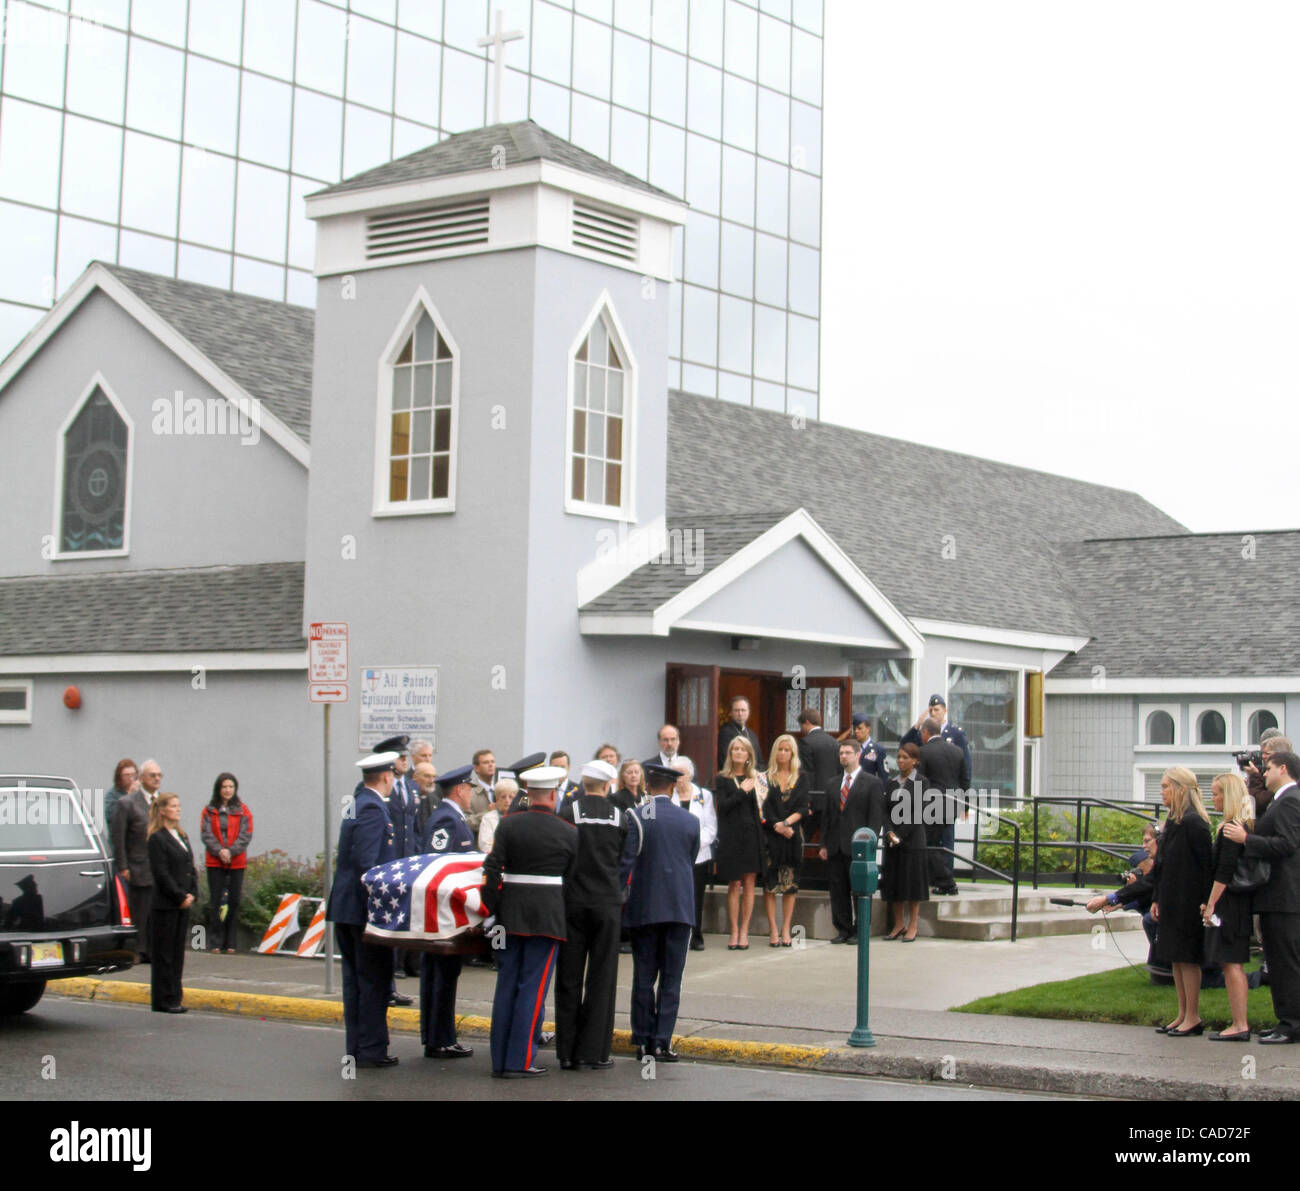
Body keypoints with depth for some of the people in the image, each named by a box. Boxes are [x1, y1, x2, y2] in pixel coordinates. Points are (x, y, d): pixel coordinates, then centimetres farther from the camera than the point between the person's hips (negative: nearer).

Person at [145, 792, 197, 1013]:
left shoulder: (182, 837, 15)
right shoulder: (157, 839, -10)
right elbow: (161, 873, -15)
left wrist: (191, 894, 1)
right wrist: (180, 897, -14)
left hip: (183, 904, 8)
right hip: (164, 905, -8)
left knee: (178, 952, 10)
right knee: (164, 953, -1)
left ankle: (174, 997, 16)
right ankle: (163, 1000, 3)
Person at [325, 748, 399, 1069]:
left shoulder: (355, 805, 14)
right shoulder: (373, 808, -14)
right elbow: (366, 861, -22)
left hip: (345, 906, 9)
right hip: (364, 908, -9)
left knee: (355, 979, 12)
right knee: (375, 980, -3)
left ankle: (356, 1048, 17)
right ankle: (371, 1050, -1)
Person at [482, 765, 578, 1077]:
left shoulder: (508, 824, 1)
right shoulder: (569, 833, -2)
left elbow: (492, 869, -5)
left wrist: (492, 908, 1)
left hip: (511, 911, 3)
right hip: (548, 914, -3)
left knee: (506, 984, 10)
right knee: (533, 987, 0)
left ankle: (499, 1060, 13)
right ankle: (519, 1061, -2)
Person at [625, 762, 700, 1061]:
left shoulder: (633, 818, -6)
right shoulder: (690, 821, 3)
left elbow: (625, 863, -6)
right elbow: (691, 863, 11)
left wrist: (620, 899, 3)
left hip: (644, 907, -1)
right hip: (680, 906, 1)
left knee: (644, 977, 7)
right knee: (671, 977, 4)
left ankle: (643, 1041, 9)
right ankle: (662, 1041, 0)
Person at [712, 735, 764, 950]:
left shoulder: (756, 778, 11)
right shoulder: (722, 779, 4)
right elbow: (722, 806, -8)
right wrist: (742, 791, -10)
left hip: (752, 835, 2)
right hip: (731, 837, -2)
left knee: (749, 884, 1)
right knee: (734, 885, -2)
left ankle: (744, 931, 6)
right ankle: (734, 931, 4)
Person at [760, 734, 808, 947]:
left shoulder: (801, 777, 9)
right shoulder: (766, 777, 5)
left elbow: (803, 807, 2)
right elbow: (764, 808, -1)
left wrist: (787, 822, -12)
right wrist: (777, 827, -13)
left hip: (793, 835, 1)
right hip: (770, 836, -1)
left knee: (790, 884, 0)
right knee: (770, 883, -4)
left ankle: (785, 930, 5)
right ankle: (773, 931, -1)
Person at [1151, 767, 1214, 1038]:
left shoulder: (1193, 822, -15)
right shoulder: (1172, 822, 14)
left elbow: (1205, 864, -17)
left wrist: (1204, 902, -18)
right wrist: (1157, 899, 16)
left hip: (1188, 903, -9)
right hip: (1171, 903, 9)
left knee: (1186, 958, -4)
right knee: (1175, 958, 11)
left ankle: (1193, 1017, 2)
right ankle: (1183, 1015, 17)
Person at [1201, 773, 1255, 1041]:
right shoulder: (1245, 826, 13)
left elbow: (1224, 871, -20)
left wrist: (1211, 904, -15)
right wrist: (1211, 902, 19)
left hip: (1230, 903, -10)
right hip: (1241, 903, 10)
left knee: (1231, 964, -7)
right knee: (1235, 965, 12)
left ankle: (1239, 1026, -6)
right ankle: (1241, 1024, 16)